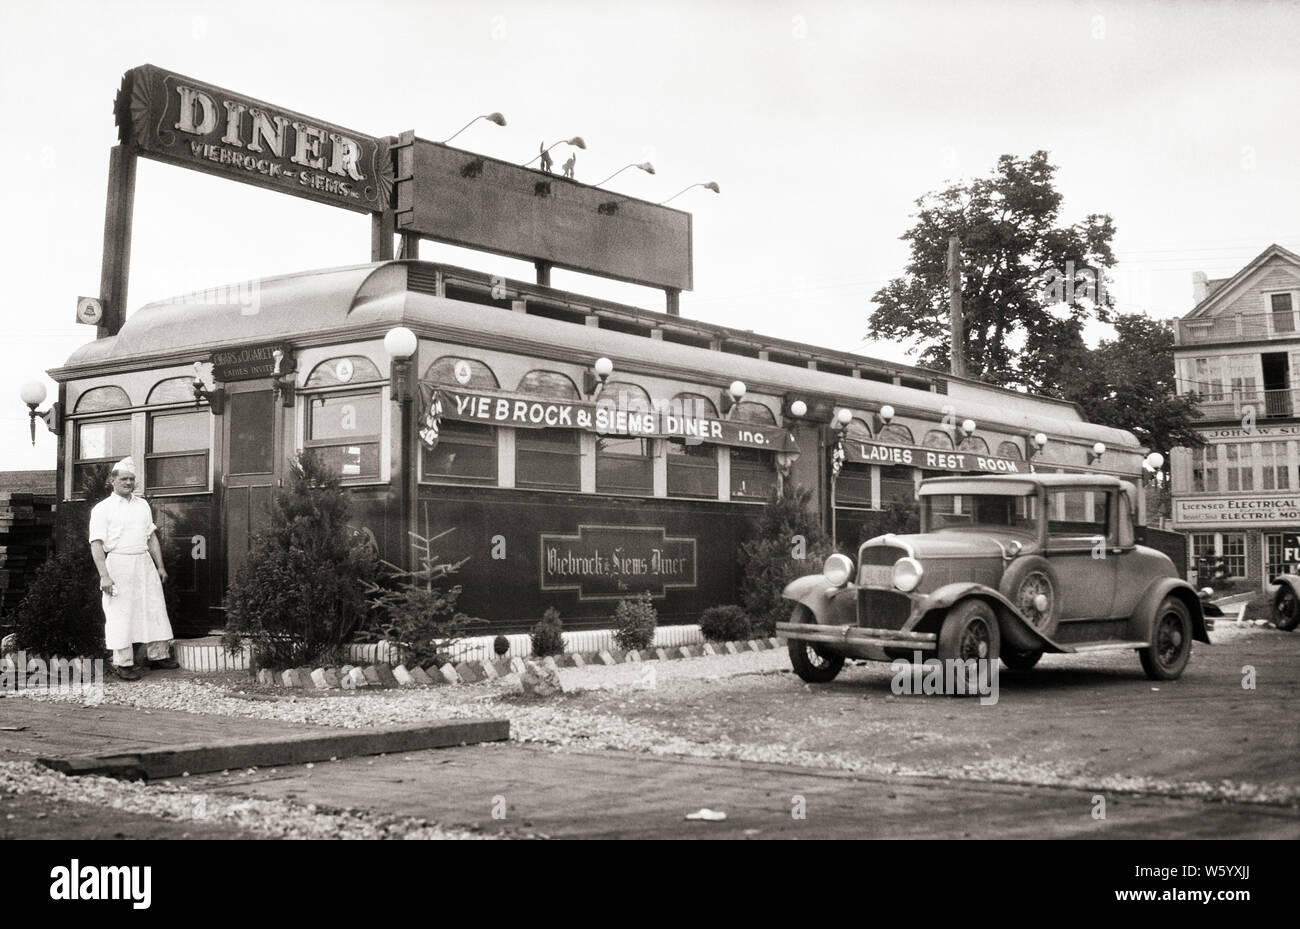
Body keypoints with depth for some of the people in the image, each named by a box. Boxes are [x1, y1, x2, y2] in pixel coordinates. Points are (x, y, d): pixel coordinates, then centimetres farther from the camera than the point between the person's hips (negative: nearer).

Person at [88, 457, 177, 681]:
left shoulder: (142, 504, 14)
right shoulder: (102, 509, -4)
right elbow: (96, 544, -10)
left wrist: (160, 566, 13)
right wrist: (104, 575, -18)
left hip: (144, 563, 5)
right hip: (118, 564, -5)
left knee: (155, 609, 6)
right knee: (121, 615, -3)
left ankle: (159, 656, 15)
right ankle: (122, 663, 5)